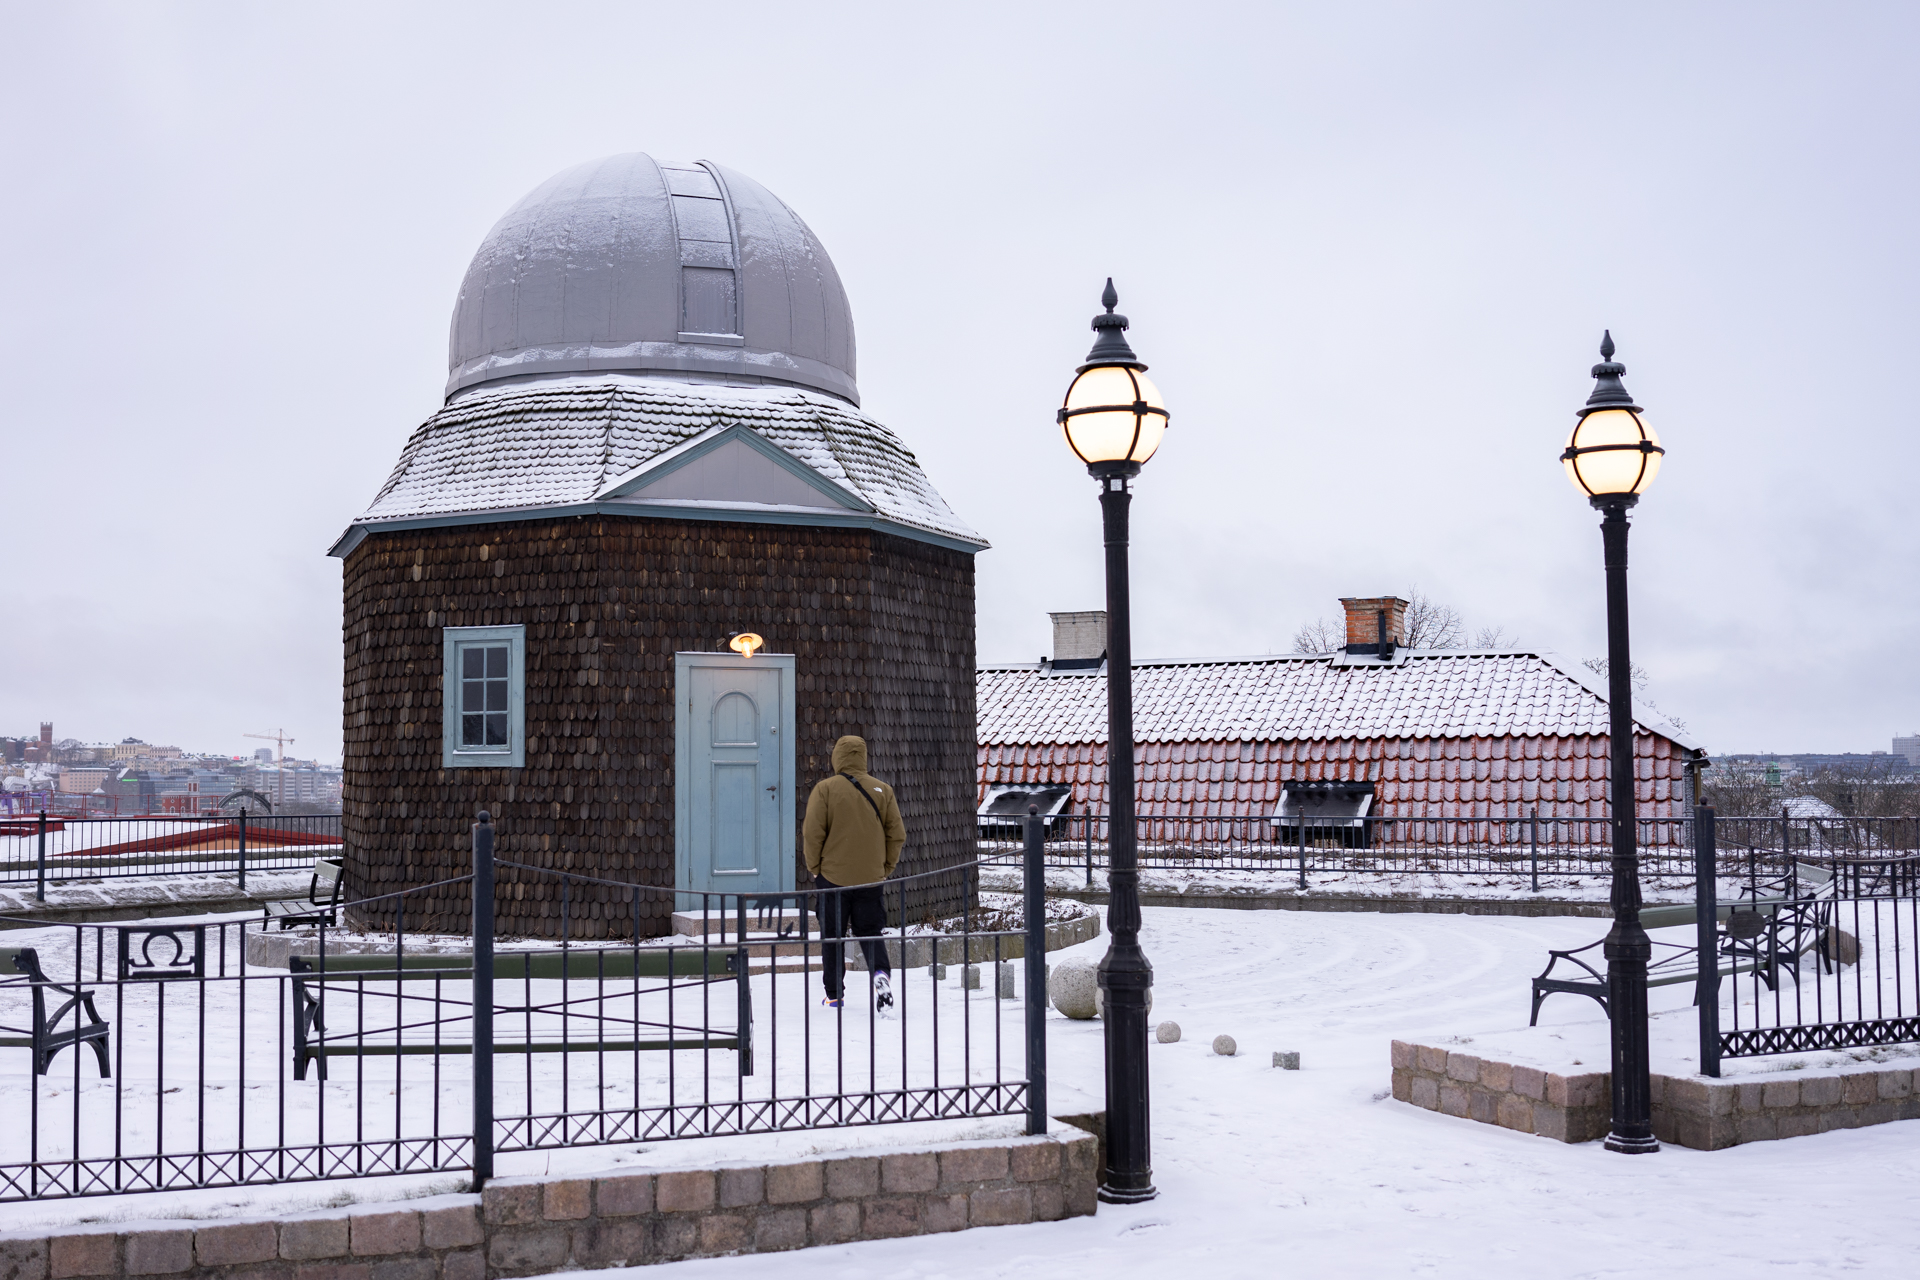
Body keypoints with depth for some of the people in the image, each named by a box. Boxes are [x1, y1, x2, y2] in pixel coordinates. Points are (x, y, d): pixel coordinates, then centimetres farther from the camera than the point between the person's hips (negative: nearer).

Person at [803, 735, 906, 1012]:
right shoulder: (882, 790, 2)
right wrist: (886, 868, 14)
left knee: (832, 937, 11)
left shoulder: (825, 789, -7)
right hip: (871, 878, 2)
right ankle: (880, 972, -17)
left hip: (833, 876, -2)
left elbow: (813, 833, -10)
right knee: (871, 933, 10)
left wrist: (814, 868, 3)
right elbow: (897, 834, 3)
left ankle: (834, 994, 15)